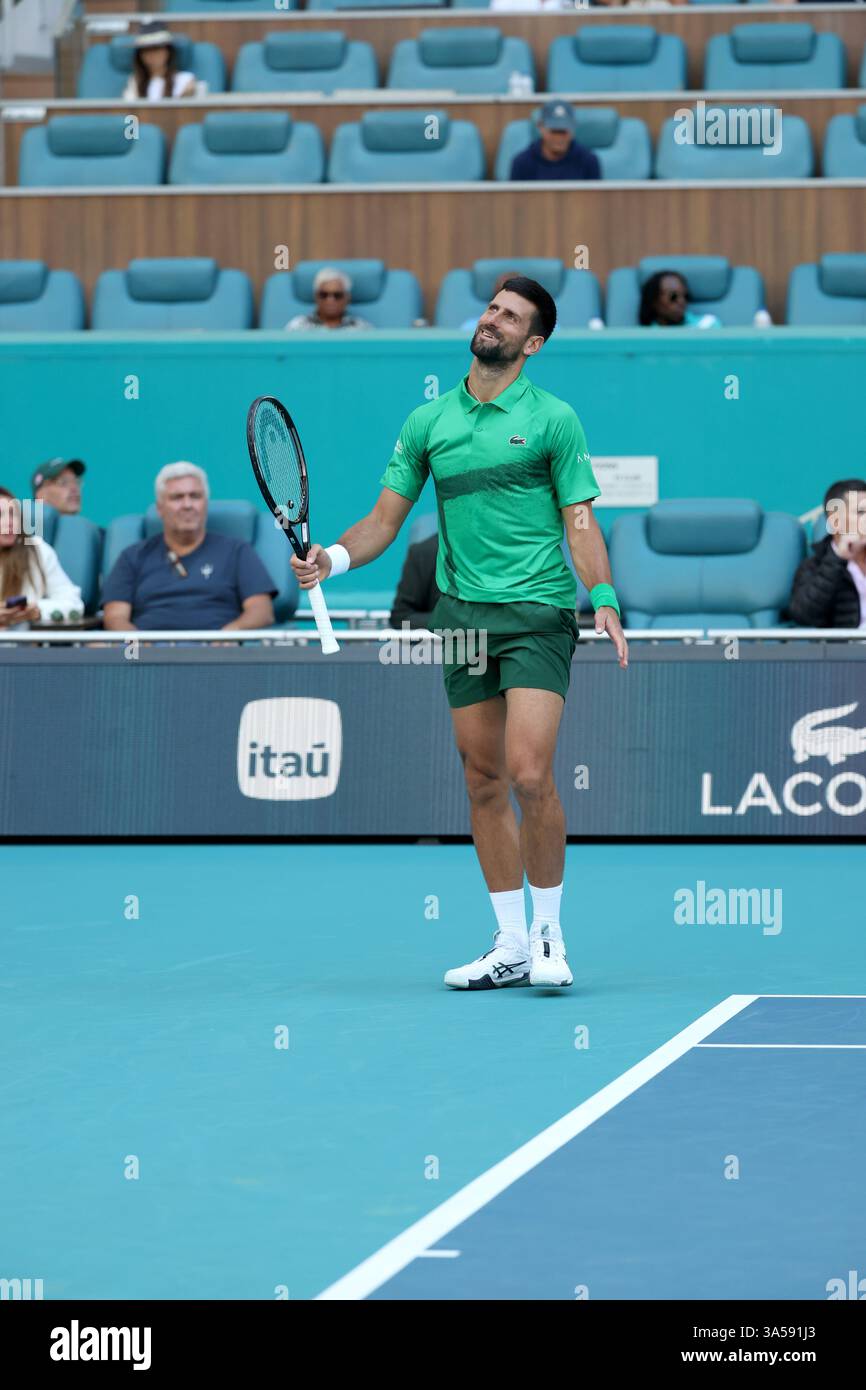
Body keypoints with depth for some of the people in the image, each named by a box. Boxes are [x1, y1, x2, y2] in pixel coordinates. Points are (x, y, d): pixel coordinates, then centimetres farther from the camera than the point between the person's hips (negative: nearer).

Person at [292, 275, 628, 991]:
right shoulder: (429, 421, 10)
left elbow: (581, 522, -3)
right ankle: (511, 944, 14)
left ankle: (548, 933, 0)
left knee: (530, 774, -15)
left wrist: (605, 599, -18)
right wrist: (333, 558, -7)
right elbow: (386, 519, 11)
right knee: (485, 780, 6)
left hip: (537, 613, -4)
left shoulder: (552, 419, -1)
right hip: (462, 614, 4)